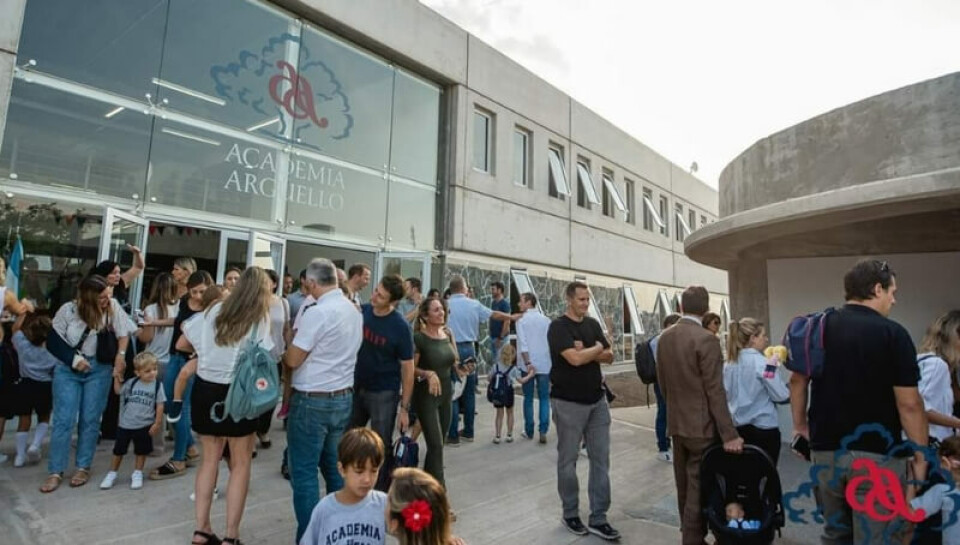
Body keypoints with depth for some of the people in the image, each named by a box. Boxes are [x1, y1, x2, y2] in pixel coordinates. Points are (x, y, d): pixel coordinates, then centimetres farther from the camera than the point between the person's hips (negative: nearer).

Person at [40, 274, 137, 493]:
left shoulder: (113, 306, -10)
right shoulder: (68, 310, -10)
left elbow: (124, 332, -1)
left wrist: (120, 357, -6)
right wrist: (73, 359, -10)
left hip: (99, 369, 0)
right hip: (67, 369, 0)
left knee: (90, 419, 4)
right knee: (63, 419, -2)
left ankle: (83, 467, 16)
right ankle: (55, 471, 9)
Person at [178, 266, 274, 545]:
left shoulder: (213, 311, 4)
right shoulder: (260, 319, -9)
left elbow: (181, 344, 11)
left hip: (206, 390, 5)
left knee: (209, 459, 19)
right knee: (240, 465, 10)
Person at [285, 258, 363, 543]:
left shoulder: (316, 313, -18)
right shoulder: (354, 311, 6)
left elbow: (292, 360, -12)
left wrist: (285, 355, 9)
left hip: (312, 401, -7)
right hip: (343, 397, 8)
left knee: (304, 473, 4)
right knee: (335, 468, 17)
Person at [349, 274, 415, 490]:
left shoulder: (400, 327, -16)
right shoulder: (361, 311, -3)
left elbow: (407, 368, -12)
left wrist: (404, 408, -12)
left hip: (384, 393, -5)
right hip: (355, 387, 5)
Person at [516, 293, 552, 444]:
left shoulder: (521, 320, -4)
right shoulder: (546, 320, 4)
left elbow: (523, 344, -12)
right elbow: (551, 342, 4)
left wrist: (527, 363, -12)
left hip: (528, 365, -2)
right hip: (544, 365, 2)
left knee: (528, 398, 10)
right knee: (544, 398, 7)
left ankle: (529, 431, 17)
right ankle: (543, 431, -2)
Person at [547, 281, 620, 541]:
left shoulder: (593, 324, 9)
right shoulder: (558, 327, -12)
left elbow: (609, 356, 6)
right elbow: (575, 358, -24)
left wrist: (587, 352, -12)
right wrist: (597, 348, -6)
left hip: (597, 400, 6)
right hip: (569, 403, -6)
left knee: (601, 459, 7)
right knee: (568, 460, 7)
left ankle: (598, 518, 17)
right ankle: (570, 514, 24)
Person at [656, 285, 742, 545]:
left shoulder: (664, 337, 3)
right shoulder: (706, 339, -18)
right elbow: (715, 392, -19)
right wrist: (729, 434, -15)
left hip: (675, 423, 7)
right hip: (701, 426, -7)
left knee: (684, 486, 19)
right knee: (698, 488, 4)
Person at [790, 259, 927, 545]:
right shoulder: (892, 333, -12)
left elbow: (797, 382, 9)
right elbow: (909, 404, -13)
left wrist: (801, 426, 19)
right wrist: (921, 456, -2)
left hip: (825, 449, 5)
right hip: (877, 454, -4)